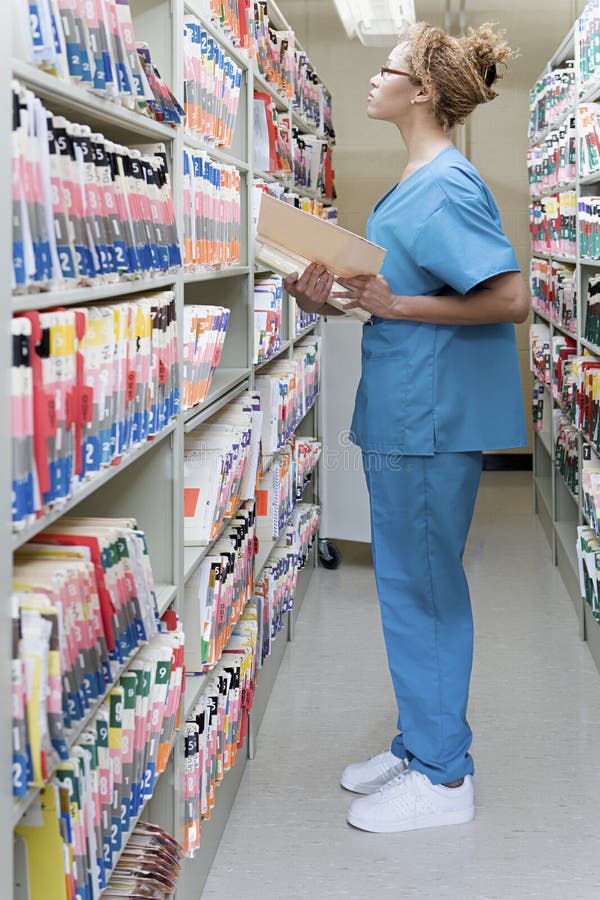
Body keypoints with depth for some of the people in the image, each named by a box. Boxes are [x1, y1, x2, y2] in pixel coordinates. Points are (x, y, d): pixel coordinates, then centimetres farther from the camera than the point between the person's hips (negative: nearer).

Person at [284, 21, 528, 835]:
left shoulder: (447, 186, -16)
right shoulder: (415, 185, 14)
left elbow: (509, 300, -23)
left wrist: (396, 306, -22)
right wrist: (338, 300, 6)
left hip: (432, 416, -10)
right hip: (401, 410, 10)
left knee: (423, 588, -1)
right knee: (412, 583, 17)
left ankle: (443, 777, 11)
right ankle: (421, 743, 30)